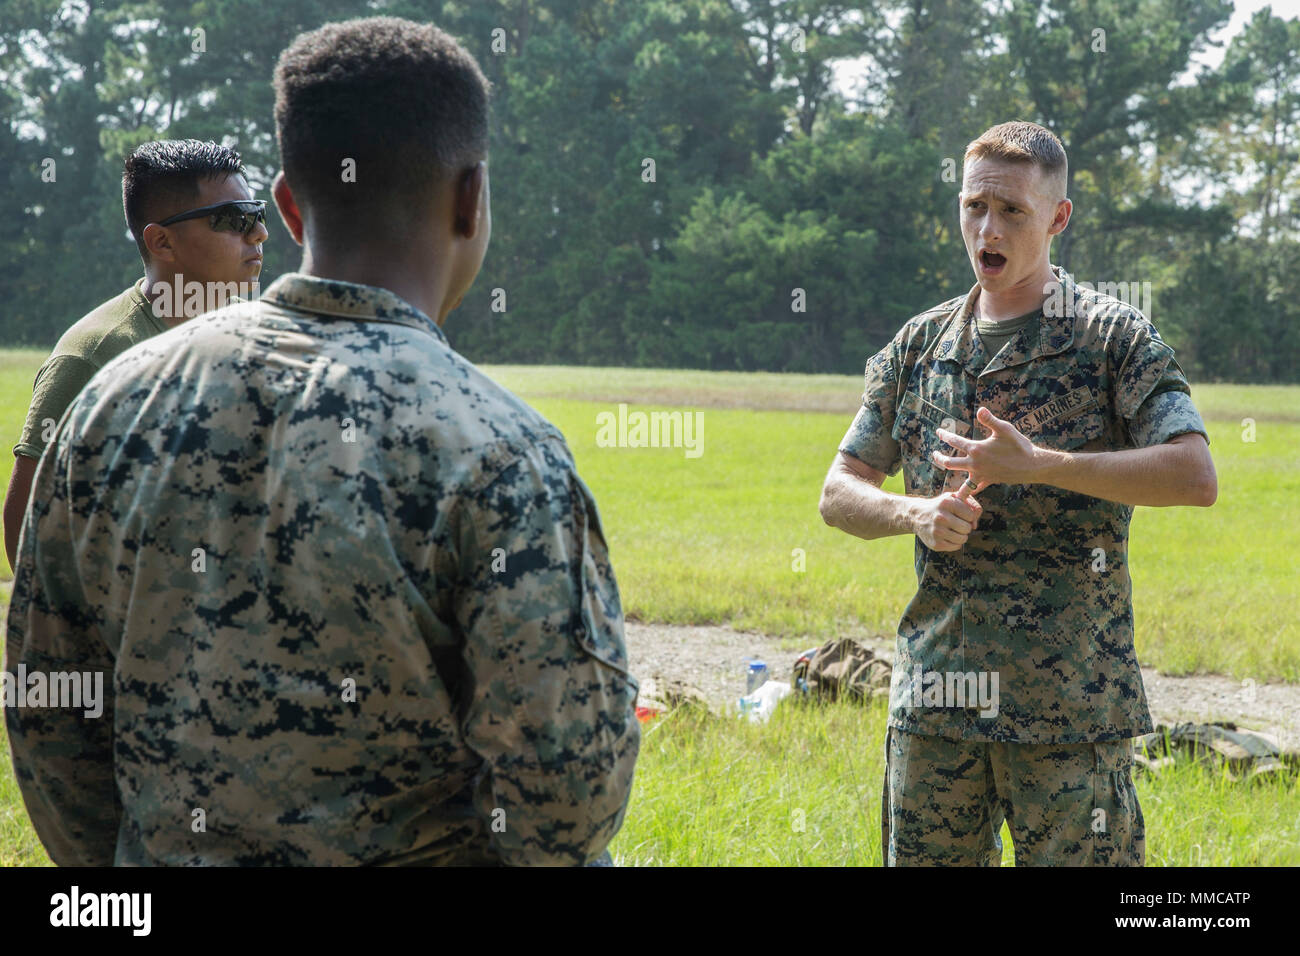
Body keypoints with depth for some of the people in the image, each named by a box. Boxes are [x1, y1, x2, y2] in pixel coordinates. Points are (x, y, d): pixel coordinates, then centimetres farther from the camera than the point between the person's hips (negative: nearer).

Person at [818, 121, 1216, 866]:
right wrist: (916, 513, -8)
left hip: (1070, 700, -4)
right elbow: (840, 494, 13)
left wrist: (1038, 465, -19)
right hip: (936, 694, 4)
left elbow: (1196, 477, -14)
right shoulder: (921, 345, 11)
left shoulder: (1114, 336, -2)